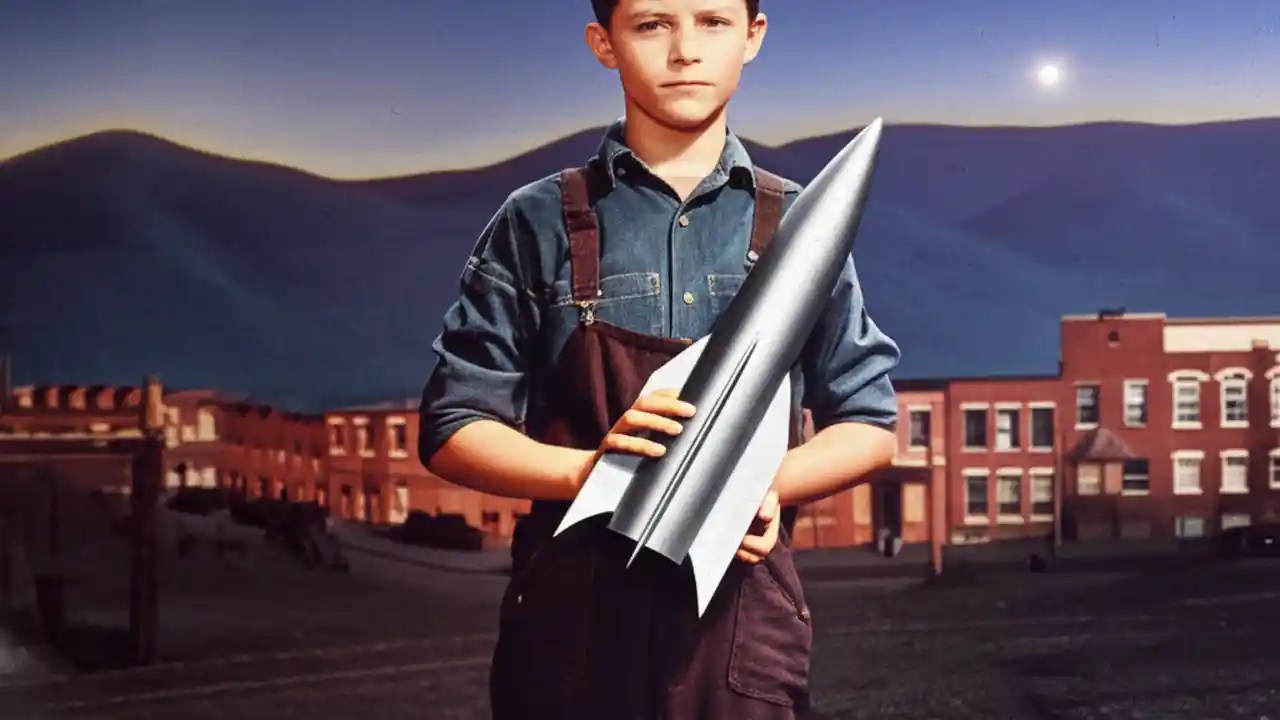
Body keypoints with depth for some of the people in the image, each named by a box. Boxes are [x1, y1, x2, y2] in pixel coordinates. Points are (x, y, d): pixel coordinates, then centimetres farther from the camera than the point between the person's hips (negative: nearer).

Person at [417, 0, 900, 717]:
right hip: (575, 607, -1)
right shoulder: (540, 223, 2)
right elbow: (453, 429, 0)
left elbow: (869, 425, 9)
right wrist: (588, 469, -19)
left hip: (743, 610, 1)